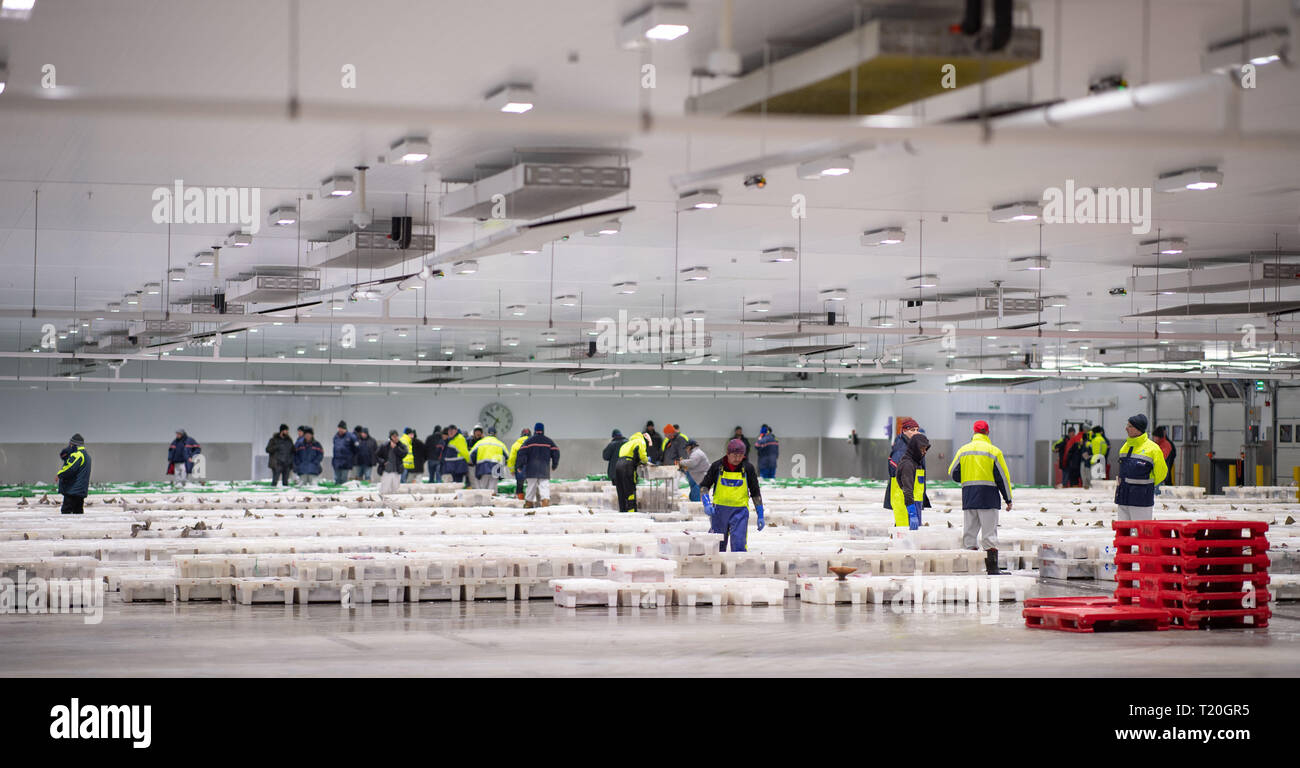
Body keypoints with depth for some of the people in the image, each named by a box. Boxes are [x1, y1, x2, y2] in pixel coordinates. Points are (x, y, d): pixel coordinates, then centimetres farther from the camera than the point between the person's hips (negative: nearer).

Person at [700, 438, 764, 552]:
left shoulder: (748, 468, -1)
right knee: (718, 546, 6)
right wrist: (706, 504, -10)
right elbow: (704, 486, 6)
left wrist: (760, 516, 5)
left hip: (740, 510, -1)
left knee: (739, 545, -12)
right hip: (719, 510, 1)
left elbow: (755, 493, 6)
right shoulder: (717, 466, -2)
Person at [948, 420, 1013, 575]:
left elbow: (953, 473, 10)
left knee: (969, 533, 7)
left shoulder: (963, 450, 7)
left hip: (968, 498, 3)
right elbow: (1003, 476, -1)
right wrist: (1008, 499, 5)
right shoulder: (994, 451, -2)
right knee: (989, 534, -2)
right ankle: (992, 568, -6)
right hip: (988, 498, -3)